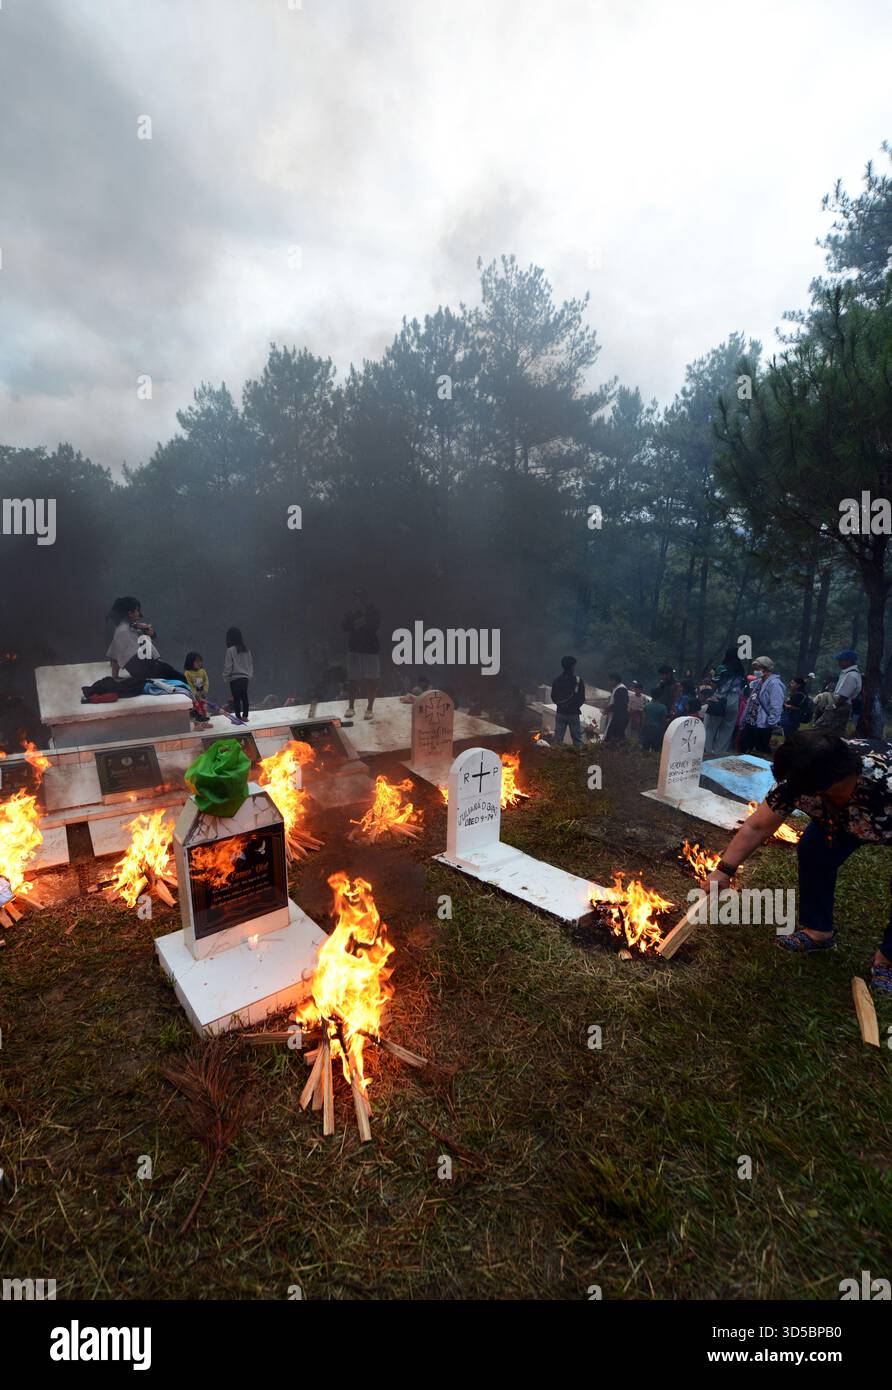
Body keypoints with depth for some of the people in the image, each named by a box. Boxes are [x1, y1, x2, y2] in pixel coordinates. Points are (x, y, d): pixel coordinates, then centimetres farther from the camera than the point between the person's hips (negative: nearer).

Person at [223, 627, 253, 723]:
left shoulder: (230, 650, -13)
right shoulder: (246, 650, 5)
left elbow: (228, 666, -11)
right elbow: (251, 663, 10)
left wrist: (226, 676, 1)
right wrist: (250, 674, 18)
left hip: (235, 678, -6)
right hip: (245, 677, 6)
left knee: (236, 698, 1)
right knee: (244, 697, 12)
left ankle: (238, 717, 2)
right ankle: (245, 716, 16)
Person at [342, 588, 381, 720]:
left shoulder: (373, 612, 1)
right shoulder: (350, 613, 7)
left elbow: (375, 626, -13)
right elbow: (344, 627, -5)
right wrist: (355, 623, -17)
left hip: (371, 649, -2)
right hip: (354, 649, 2)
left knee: (371, 680, -3)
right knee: (353, 680, 3)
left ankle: (369, 708, 4)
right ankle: (351, 707, 14)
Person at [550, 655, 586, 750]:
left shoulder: (556, 680, -1)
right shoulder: (578, 680, -9)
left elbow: (553, 697, 7)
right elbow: (582, 699, -5)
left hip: (560, 713, 3)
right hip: (573, 713, -2)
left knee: (558, 739, 7)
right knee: (577, 738, 6)